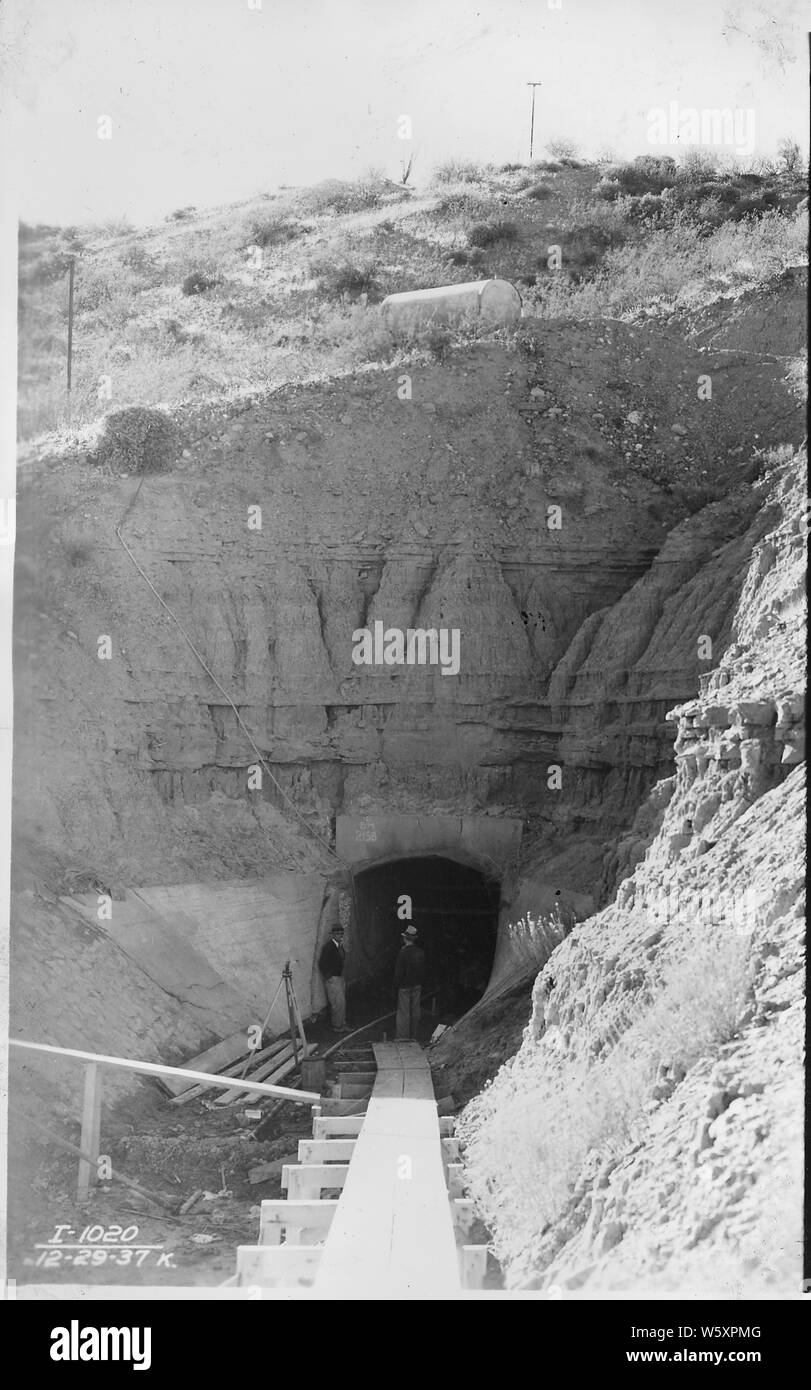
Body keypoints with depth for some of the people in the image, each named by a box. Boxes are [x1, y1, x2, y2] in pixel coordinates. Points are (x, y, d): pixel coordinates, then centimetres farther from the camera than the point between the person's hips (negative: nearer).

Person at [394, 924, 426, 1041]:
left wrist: (396, 985, -4)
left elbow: (399, 971, -15)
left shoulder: (404, 952, -18)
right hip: (417, 986, 6)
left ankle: (403, 1037, 3)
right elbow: (423, 970, 8)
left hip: (405, 987, -6)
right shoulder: (420, 952, 0)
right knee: (415, 1012, 13)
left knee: (403, 1013, 0)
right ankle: (413, 1036, 21)